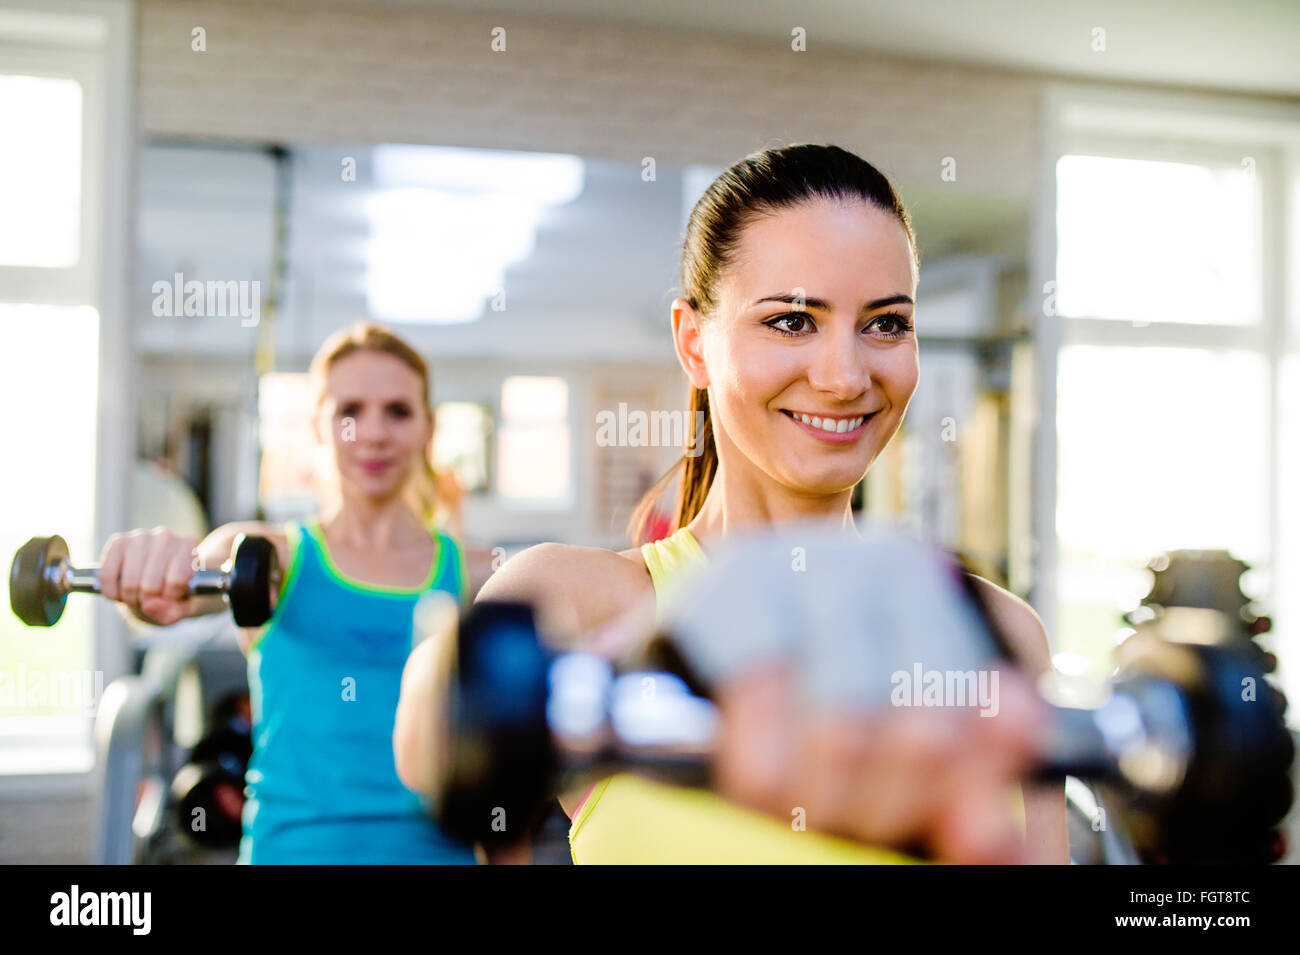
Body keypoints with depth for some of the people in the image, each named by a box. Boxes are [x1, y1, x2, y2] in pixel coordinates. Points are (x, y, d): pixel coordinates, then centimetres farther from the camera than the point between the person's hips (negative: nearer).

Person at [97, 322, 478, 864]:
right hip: (293, 843, 0)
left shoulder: (476, 575, 5)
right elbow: (198, 578, -20)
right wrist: (148, 575, -41)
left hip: (439, 848, 1)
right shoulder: (270, 555, 3)